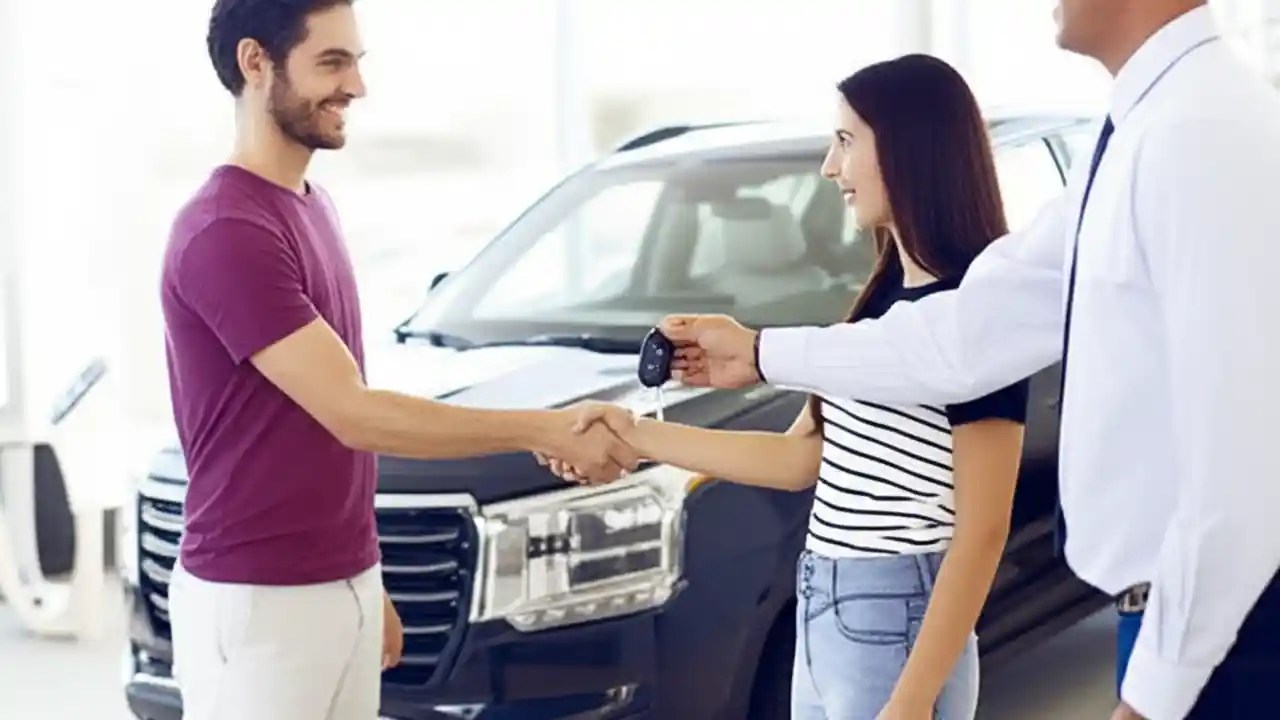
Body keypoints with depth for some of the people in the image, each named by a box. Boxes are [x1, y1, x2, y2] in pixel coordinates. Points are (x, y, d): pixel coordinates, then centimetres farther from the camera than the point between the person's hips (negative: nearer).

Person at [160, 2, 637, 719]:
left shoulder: (311, 205, 11)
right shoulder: (227, 234, -18)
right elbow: (352, 413, -22)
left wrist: (365, 584, 17)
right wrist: (547, 430, -19)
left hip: (340, 589, 8)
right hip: (257, 605, -8)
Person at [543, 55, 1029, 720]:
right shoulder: (886, 298, 10)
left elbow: (982, 534, -17)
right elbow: (798, 458, 14)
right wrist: (638, 436, 10)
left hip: (896, 628, -9)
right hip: (823, 617, 9)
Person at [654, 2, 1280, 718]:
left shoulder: (1198, 135, -21)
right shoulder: (1146, 131, 9)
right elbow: (974, 331, 12)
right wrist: (762, 353, 18)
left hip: (1212, 628, -9)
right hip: (1178, 613, 9)